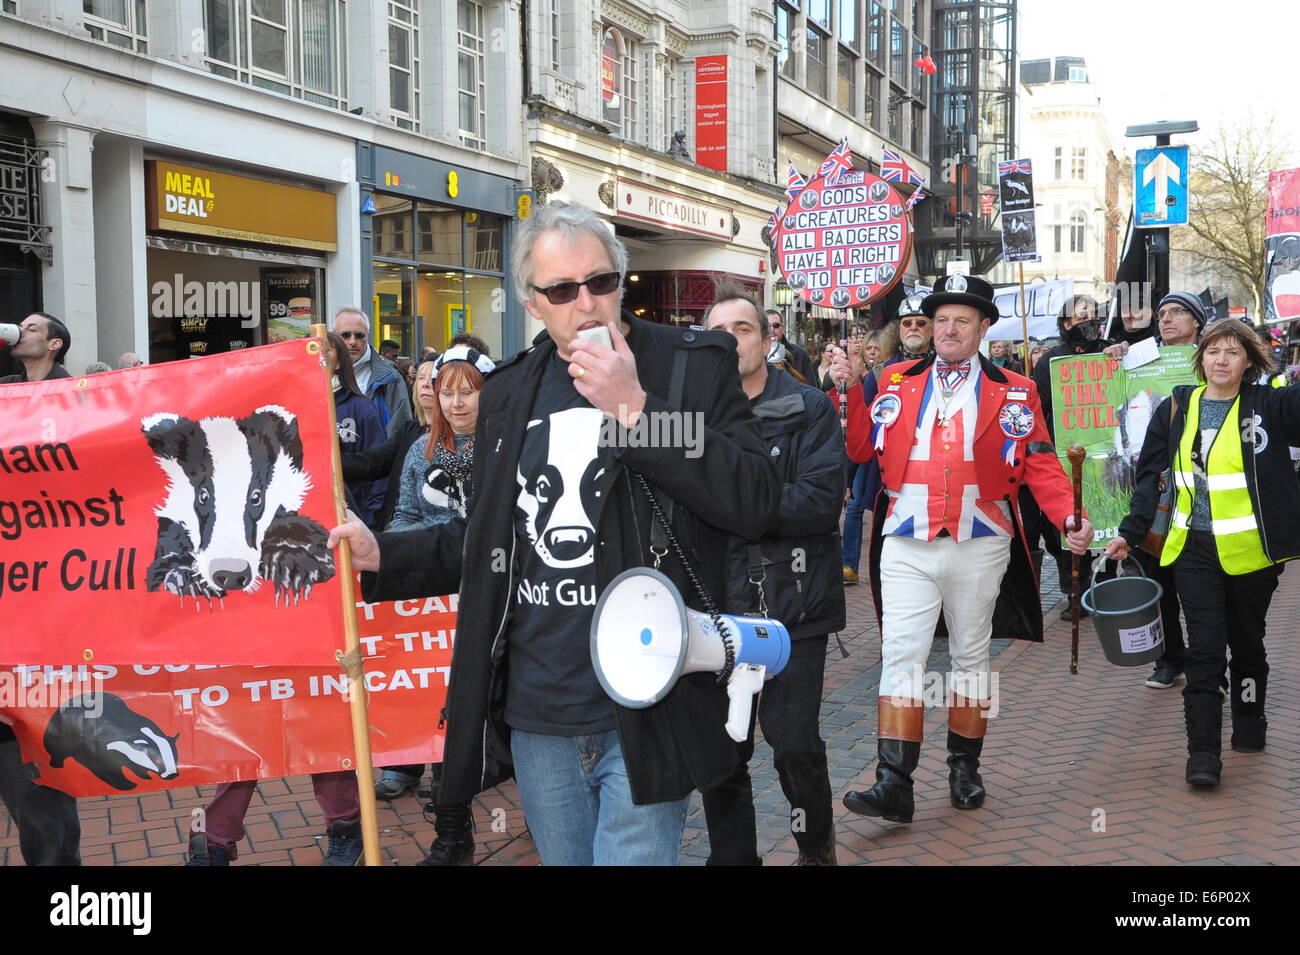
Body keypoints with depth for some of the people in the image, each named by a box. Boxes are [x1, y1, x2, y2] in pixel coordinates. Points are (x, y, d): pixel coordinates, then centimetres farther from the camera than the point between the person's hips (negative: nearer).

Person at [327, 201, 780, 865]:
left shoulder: (694, 366, -4)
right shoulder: (507, 393, 9)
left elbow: (755, 505, -16)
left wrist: (636, 409, -20)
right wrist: (383, 555, 6)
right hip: (535, 719, 5)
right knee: (561, 857, 19)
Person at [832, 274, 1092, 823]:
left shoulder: (1014, 392, 5)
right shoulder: (898, 382, 9)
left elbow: (1040, 466, 0)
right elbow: (860, 449, 6)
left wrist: (1068, 517, -14)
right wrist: (848, 392, -6)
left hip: (979, 546, 0)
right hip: (908, 545, 0)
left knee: (971, 654, 12)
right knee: (901, 655, -7)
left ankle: (964, 767, 27)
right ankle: (893, 783, -6)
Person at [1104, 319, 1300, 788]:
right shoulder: (1176, 409, 5)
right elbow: (1150, 476, 9)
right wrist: (1130, 532, 4)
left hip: (1252, 551, -1)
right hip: (1194, 549, 1)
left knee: (1247, 642, 15)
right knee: (1205, 648, -5)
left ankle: (1249, 726, 35)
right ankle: (1203, 753, -3)